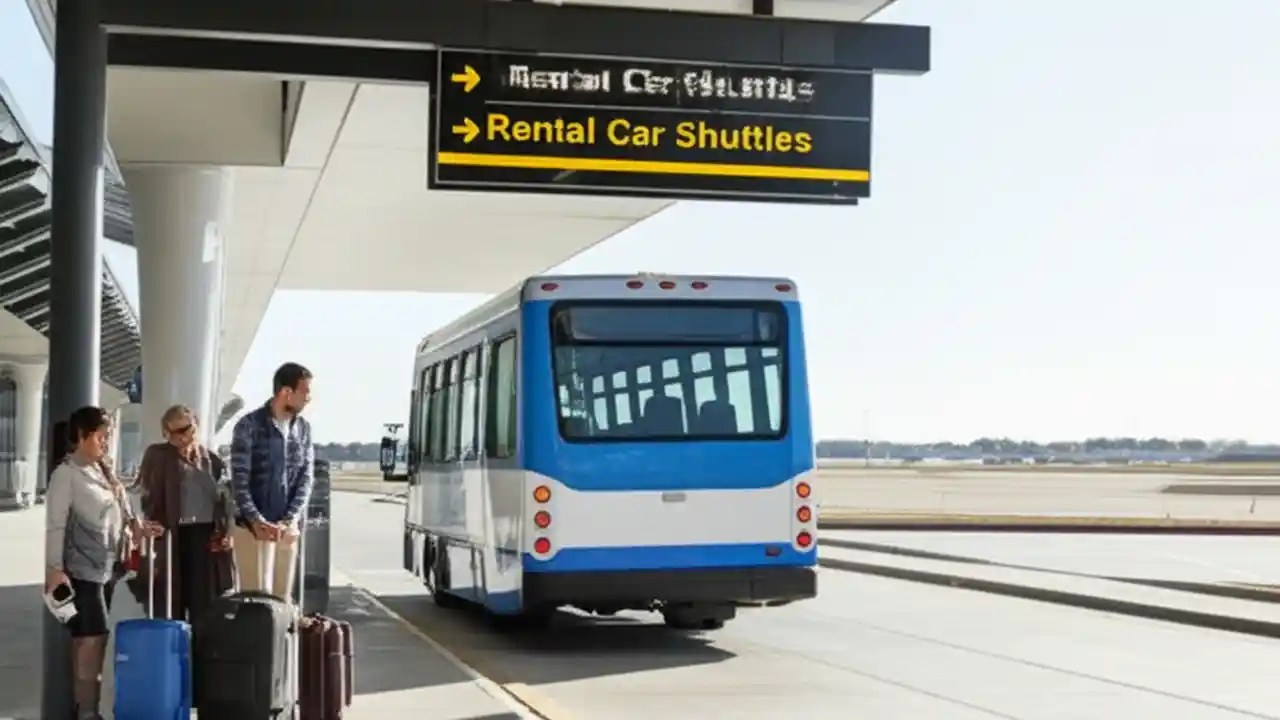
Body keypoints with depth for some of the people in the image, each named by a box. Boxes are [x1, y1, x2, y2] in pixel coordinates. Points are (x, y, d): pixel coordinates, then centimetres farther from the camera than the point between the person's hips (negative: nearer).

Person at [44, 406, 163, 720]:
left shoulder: (104, 470, 14)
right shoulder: (66, 473, -9)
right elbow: (55, 525, -12)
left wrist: (135, 527, 0)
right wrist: (54, 570, -17)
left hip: (107, 567, 7)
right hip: (83, 569, -7)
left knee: (92, 637, 9)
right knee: (92, 636, -10)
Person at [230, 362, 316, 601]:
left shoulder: (303, 428, 8)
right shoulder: (249, 425, -8)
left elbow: (306, 477, 3)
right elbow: (240, 480, -11)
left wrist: (288, 521, -10)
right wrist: (257, 521, -21)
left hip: (288, 528, 5)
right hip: (253, 527, -5)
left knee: (283, 598, 7)